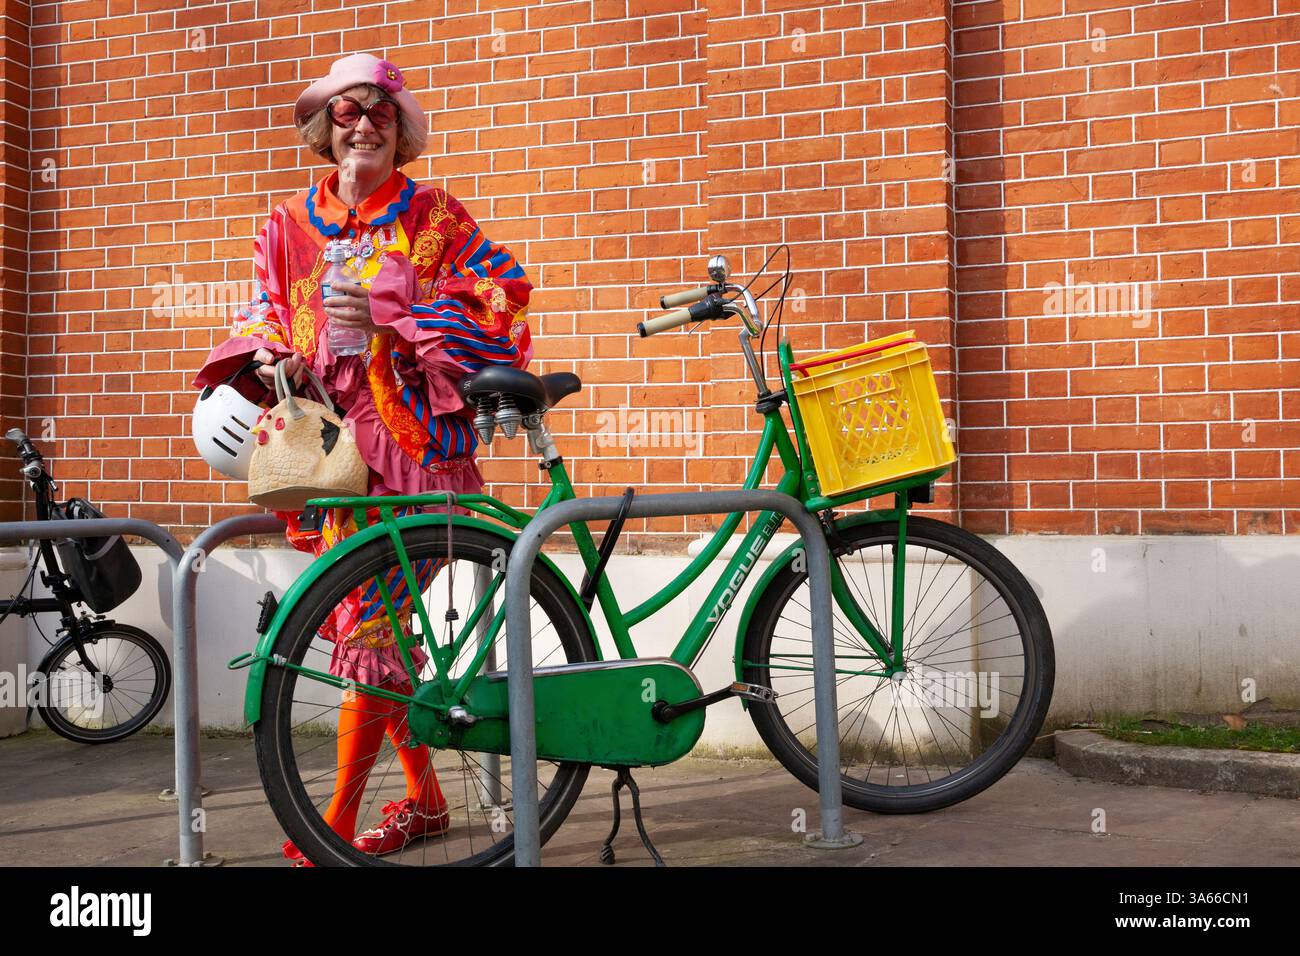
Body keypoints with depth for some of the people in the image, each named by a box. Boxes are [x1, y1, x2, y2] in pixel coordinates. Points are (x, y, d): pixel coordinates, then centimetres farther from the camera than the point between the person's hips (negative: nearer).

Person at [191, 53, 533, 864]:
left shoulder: (433, 216, 3)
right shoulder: (291, 223, 14)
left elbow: (498, 302, -4)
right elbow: (266, 319, 19)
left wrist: (389, 319, -14)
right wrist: (267, 359, -4)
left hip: (414, 439, -4)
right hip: (331, 443, 4)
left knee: (373, 623, -10)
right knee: (381, 622, 8)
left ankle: (340, 819, -2)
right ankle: (424, 799, 22)